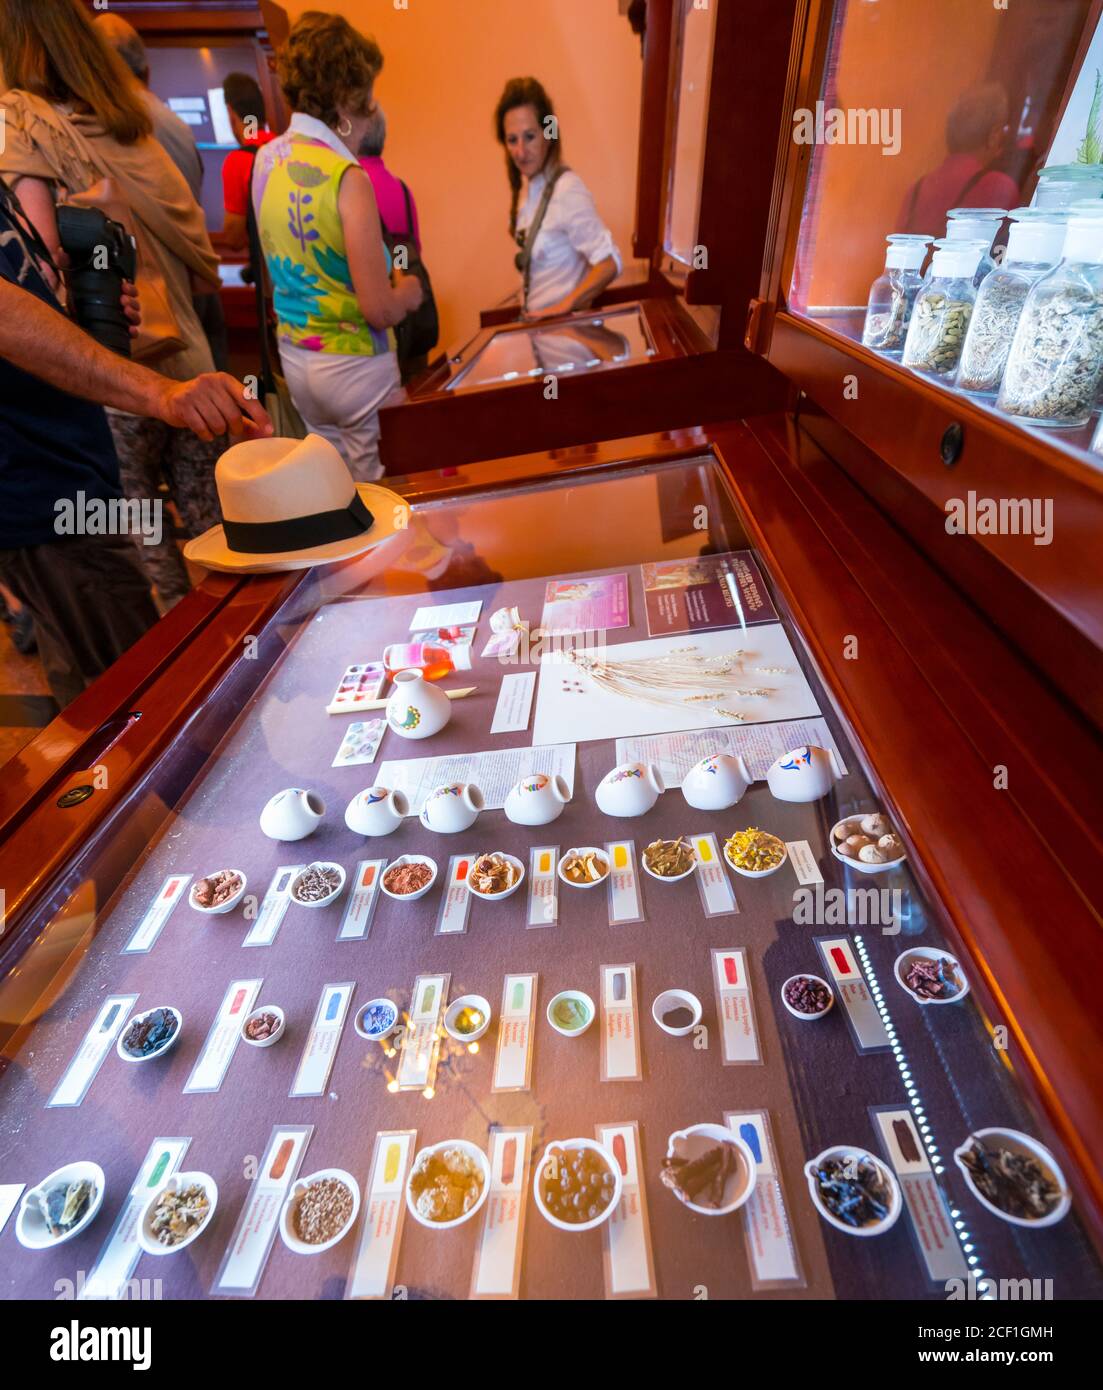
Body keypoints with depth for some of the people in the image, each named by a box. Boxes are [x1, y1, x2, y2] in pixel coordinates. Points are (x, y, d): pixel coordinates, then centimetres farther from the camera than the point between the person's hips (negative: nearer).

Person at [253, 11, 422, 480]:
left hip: (293, 358, 8)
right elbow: (379, 310, -20)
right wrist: (409, 292, 1)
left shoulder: (266, 159, 6)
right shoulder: (346, 178, -18)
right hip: (352, 366, -8)